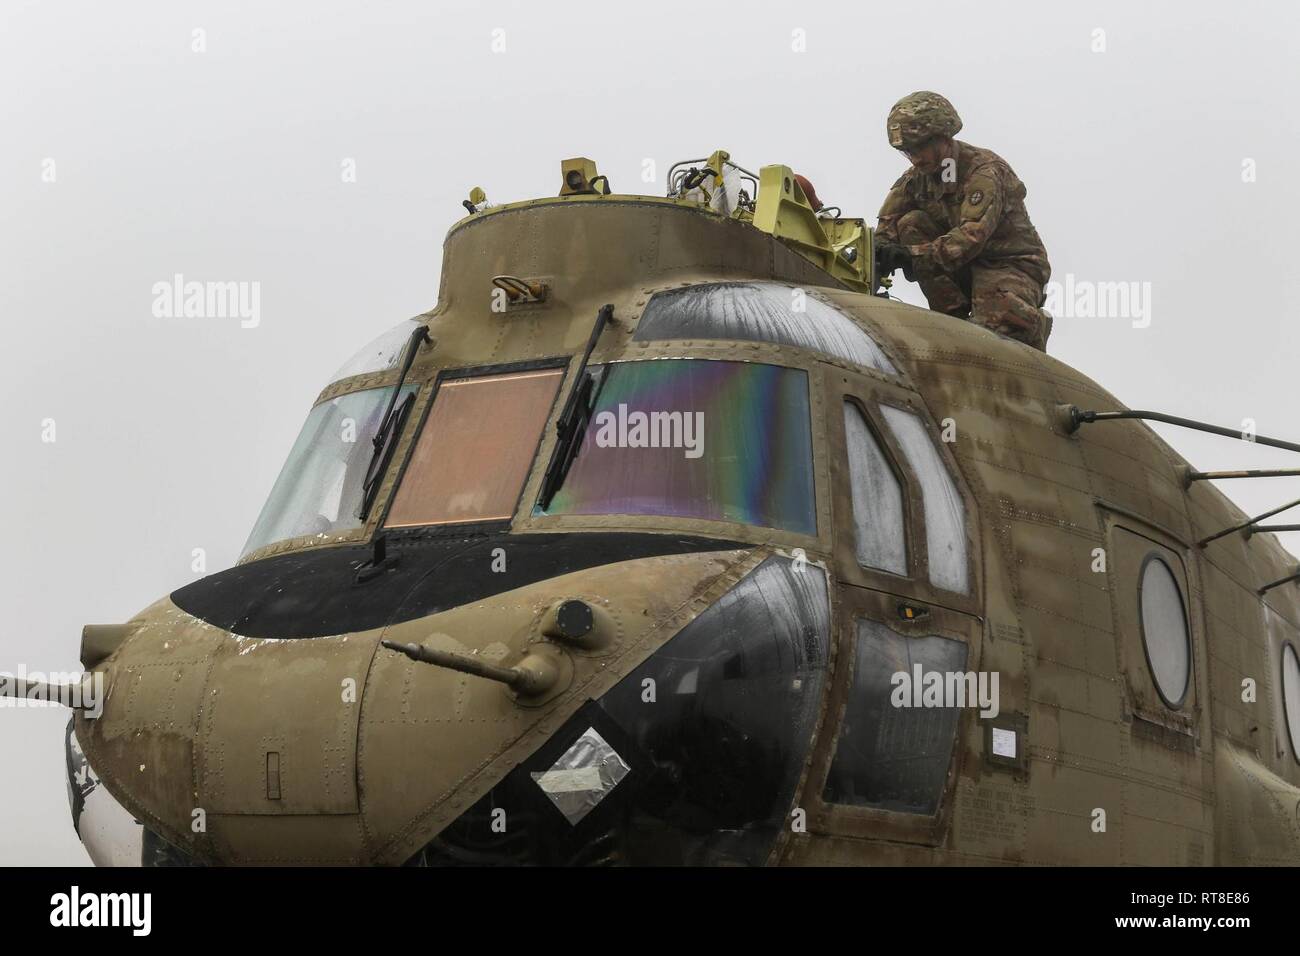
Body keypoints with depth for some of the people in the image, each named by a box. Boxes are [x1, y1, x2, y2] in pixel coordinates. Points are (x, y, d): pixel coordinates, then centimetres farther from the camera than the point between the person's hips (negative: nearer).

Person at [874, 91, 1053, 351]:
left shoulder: (985, 169, -20)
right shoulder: (916, 178, 2)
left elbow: (973, 235, -34)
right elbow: (889, 224, -6)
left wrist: (911, 254, -45)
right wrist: (880, 251, -32)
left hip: (1011, 264, -6)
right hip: (964, 268, 6)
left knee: (993, 327, -35)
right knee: (910, 223, -15)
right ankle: (953, 315, -12)